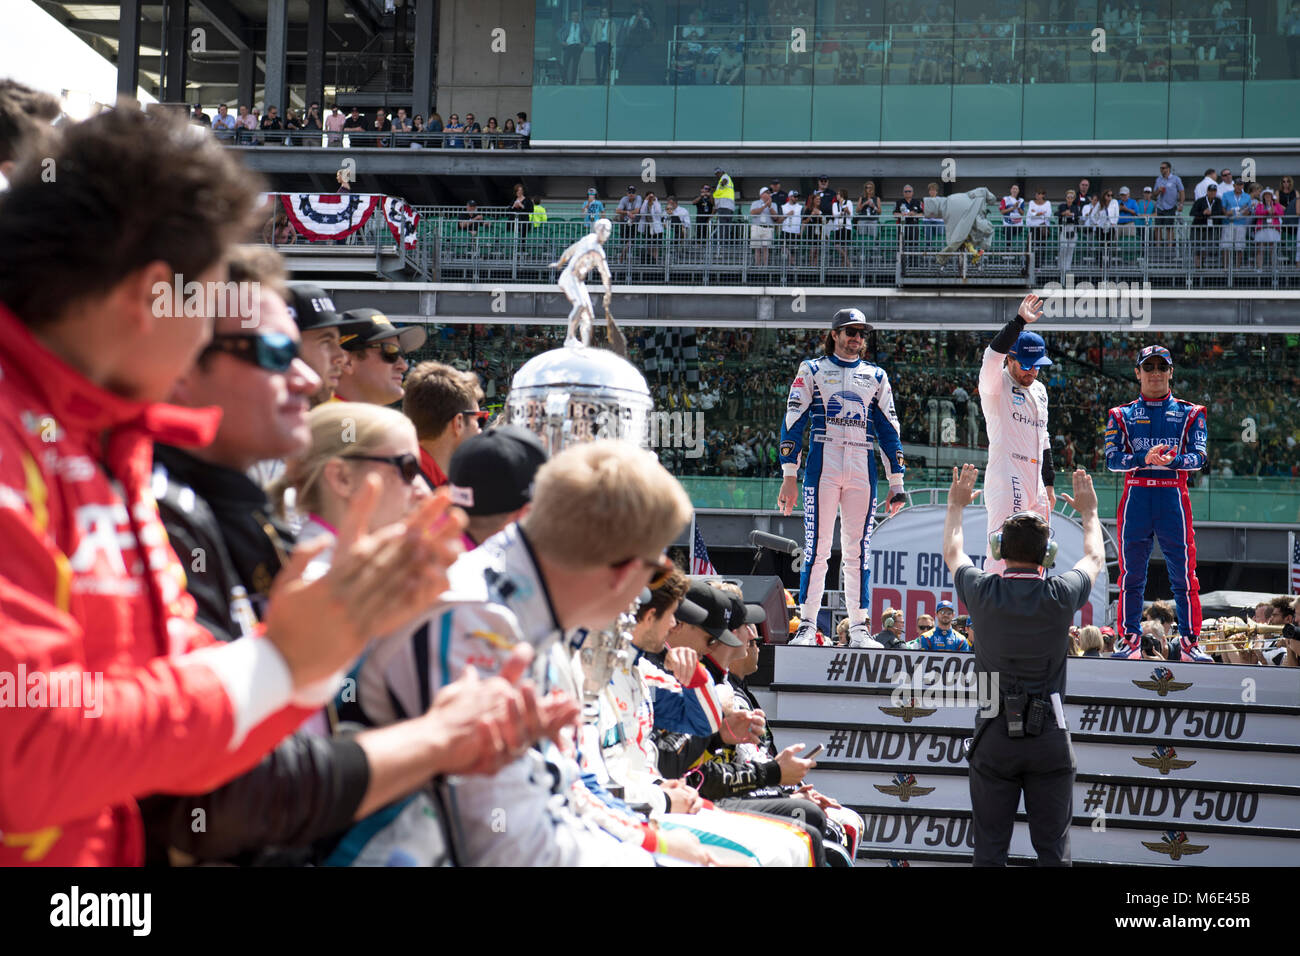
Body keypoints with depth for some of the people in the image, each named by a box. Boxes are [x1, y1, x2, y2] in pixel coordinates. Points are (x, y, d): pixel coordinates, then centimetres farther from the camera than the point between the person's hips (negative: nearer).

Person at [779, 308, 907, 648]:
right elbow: (793, 421, 3)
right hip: (823, 463, -3)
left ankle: (859, 628, 5)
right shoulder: (812, 369, 10)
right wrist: (789, 475, -6)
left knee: (858, 549, 2)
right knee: (817, 545, -7)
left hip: (863, 468, 3)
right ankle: (807, 626, -4)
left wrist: (896, 482, 9)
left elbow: (889, 429, 16)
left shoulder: (876, 376, 18)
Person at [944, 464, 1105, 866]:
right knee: (1053, 849, 4)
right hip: (1049, 738, 0)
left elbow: (952, 553, 18)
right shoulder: (1060, 595, -6)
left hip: (994, 737, 0)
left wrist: (956, 505, 34)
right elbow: (1095, 557, 17)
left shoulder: (982, 592, -6)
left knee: (989, 848, 5)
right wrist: (1089, 510, 34)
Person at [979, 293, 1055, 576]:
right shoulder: (995, 385, -3)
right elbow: (993, 354, -25)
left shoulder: (1039, 390, 20)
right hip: (1006, 482, -8)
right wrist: (1019, 321, -32)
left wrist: (1048, 484, 22)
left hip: (1035, 487, 8)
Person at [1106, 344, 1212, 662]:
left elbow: (1199, 457, -2)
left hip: (1173, 496, -1)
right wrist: (1144, 459, -19)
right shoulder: (1121, 415, 11)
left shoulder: (1190, 413, 10)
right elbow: (1112, 459, -1)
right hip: (1135, 496, 1)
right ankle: (1129, 639, 11)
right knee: (1132, 573, 3)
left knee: (1183, 573, -4)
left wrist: (1172, 461, -23)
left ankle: (1190, 642, 2)